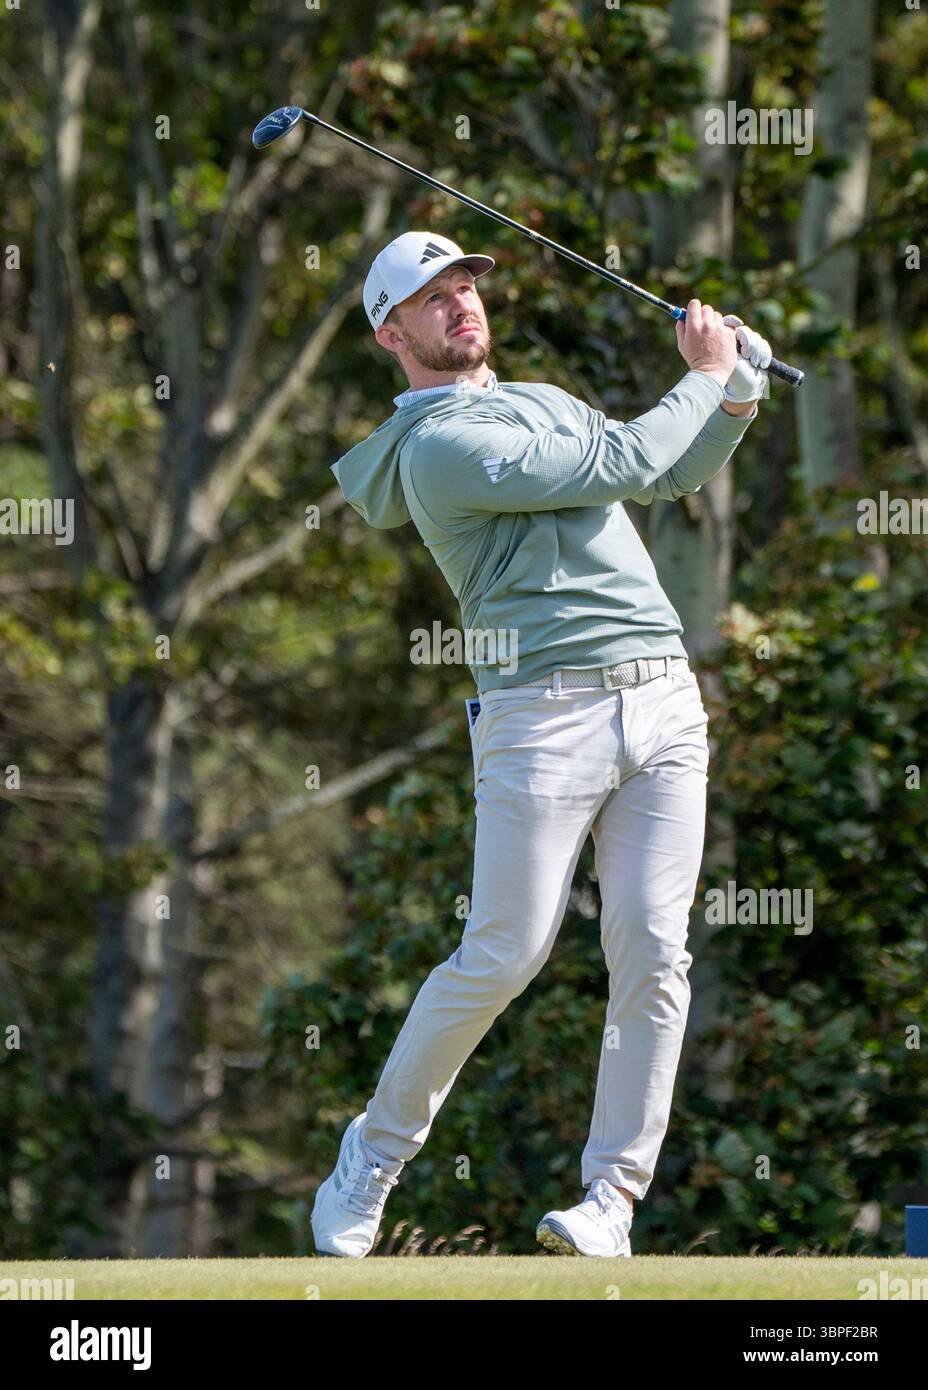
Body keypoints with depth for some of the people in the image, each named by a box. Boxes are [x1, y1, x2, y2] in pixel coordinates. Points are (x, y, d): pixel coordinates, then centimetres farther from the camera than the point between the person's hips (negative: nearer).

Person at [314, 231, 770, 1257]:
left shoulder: (541, 401, 24)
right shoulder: (439, 447, -5)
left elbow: (679, 471, 31)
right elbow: (625, 466, -8)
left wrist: (738, 384, 15)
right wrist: (704, 376, 6)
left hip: (662, 701, 7)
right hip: (543, 711, -7)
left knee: (651, 949, -5)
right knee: (503, 955, -10)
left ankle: (612, 1197, -2)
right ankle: (374, 1153, 9)